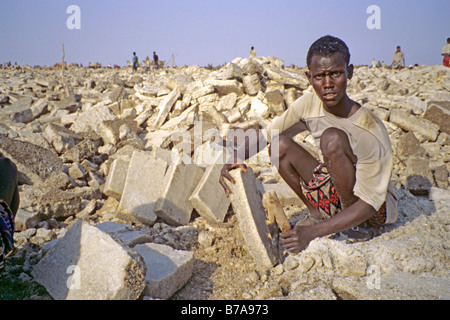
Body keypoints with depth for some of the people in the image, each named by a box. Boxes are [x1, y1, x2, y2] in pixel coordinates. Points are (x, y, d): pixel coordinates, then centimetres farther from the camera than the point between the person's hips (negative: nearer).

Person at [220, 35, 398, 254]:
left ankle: (350, 225, -15)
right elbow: (265, 135, -3)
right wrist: (234, 159, -24)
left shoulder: (370, 131, -29)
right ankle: (318, 214, 1)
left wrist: (313, 232, -38)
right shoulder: (309, 105, -13)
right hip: (335, 193, 6)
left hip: (380, 209, -5)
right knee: (280, 146, -11)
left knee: (333, 138, -31)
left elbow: (369, 204, -29)